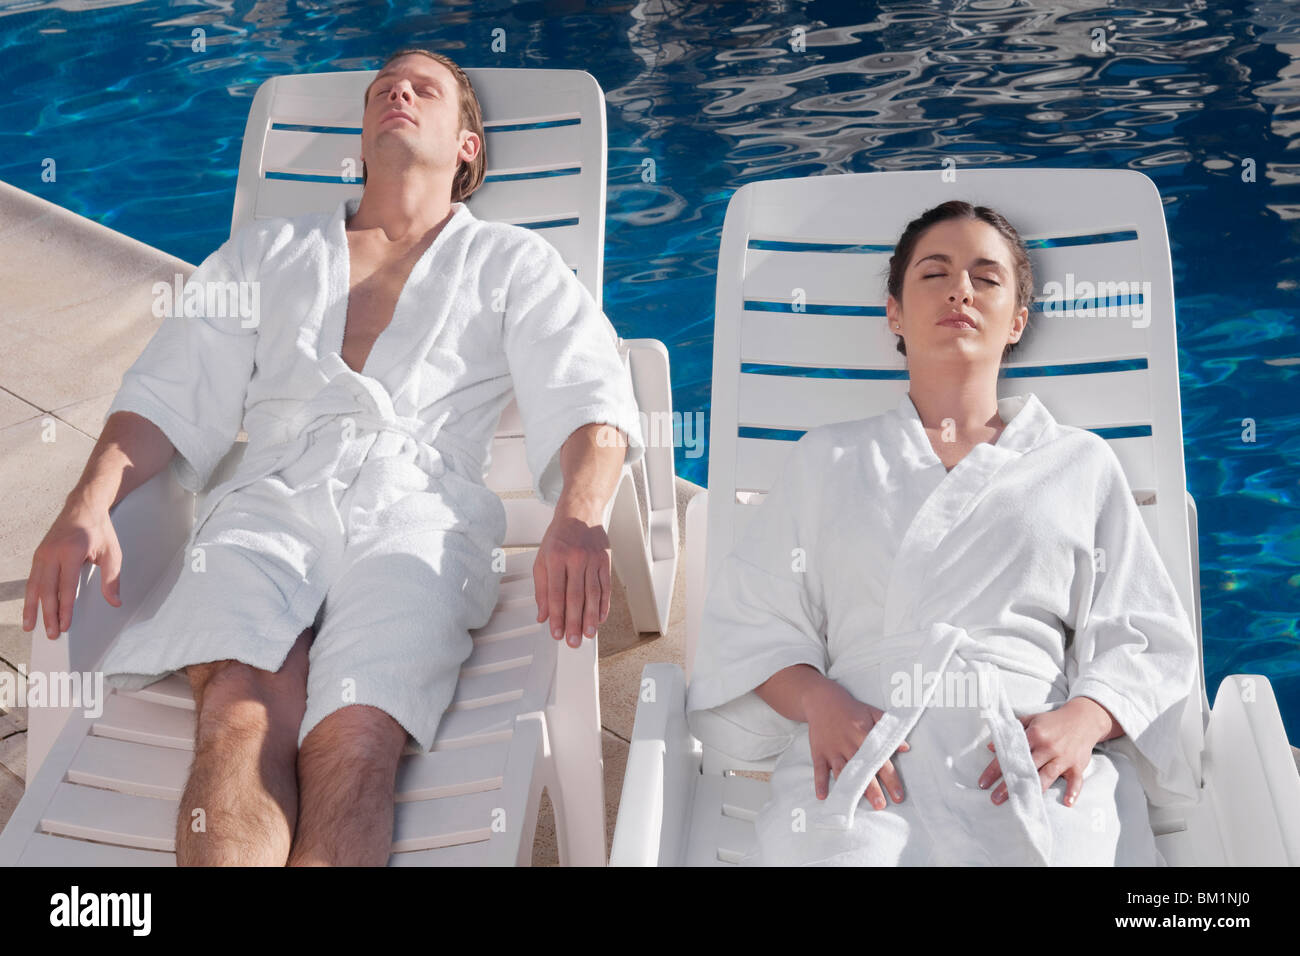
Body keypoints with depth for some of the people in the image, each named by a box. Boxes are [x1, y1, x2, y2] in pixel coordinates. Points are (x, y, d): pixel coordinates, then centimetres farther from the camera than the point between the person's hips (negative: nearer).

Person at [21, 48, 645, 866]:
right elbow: (172, 393, 20)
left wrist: (579, 518, -17)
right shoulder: (268, 252, 31)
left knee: (355, 740, -33)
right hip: (272, 499, 2)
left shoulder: (510, 262, 24)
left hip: (420, 503, -2)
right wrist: (85, 509, -1)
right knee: (241, 711, -32)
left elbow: (589, 394, 7)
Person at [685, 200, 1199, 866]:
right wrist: (819, 702, -7)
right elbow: (750, 621, 15)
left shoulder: (1081, 463, 22)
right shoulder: (828, 458, 23)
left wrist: (1082, 720, -7)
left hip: (1029, 762, 1)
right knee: (837, 851, -35)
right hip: (861, 755, 0)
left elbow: (1146, 638, 16)